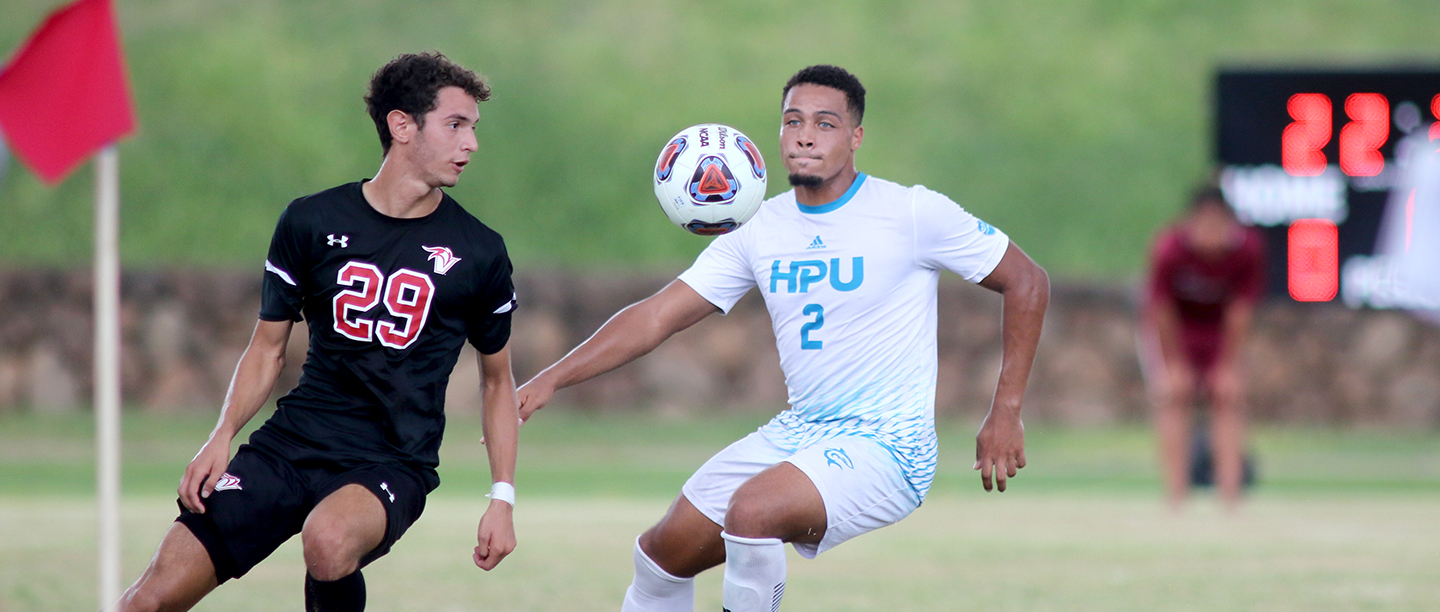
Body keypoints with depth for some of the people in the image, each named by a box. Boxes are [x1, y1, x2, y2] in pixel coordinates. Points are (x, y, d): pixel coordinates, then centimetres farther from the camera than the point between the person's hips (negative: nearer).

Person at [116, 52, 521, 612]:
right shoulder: (312, 222, 3)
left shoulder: (479, 253, 2)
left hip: (394, 464, -2)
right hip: (292, 441, 2)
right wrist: (222, 436, -4)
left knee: (329, 540, -38)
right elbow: (269, 346, 12)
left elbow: (497, 380, 14)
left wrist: (503, 497, 5)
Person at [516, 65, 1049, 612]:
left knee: (753, 510, -32)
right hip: (797, 433, 7)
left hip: (884, 448, -7)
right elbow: (657, 317, 4)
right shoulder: (759, 230, 4)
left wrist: (1005, 413, -8)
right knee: (663, 552, 7)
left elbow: (1028, 284, -4)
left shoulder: (913, 214, -11)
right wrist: (550, 380, -6)